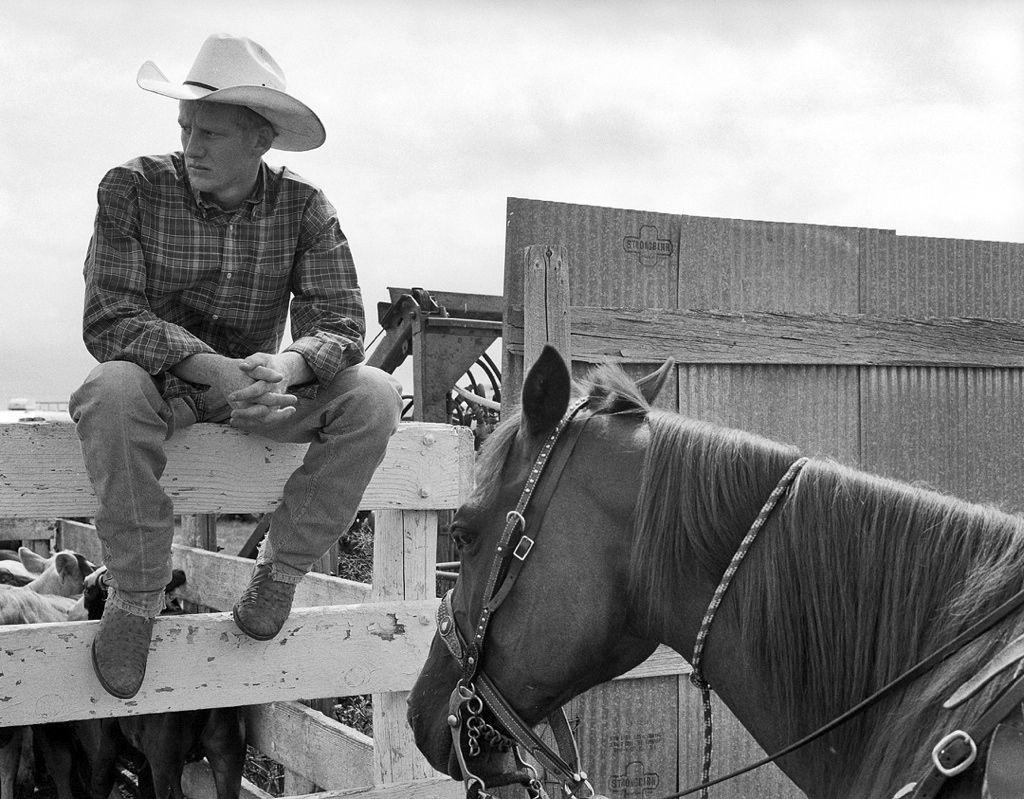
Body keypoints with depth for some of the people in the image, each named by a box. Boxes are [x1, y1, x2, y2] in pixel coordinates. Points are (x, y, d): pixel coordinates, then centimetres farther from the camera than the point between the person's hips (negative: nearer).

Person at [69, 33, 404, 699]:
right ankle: (135, 595, -21)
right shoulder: (134, 188, -12)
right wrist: (210, 368, -35)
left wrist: (287, 364, -36)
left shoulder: (303, 207, -6)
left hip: (260, 386, 2)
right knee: (114, 390, -37)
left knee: (375, 396, -22)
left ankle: (281, 571, -10)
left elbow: (340, 321, -12)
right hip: (164, 382, -2)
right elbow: (108, 320, -20)